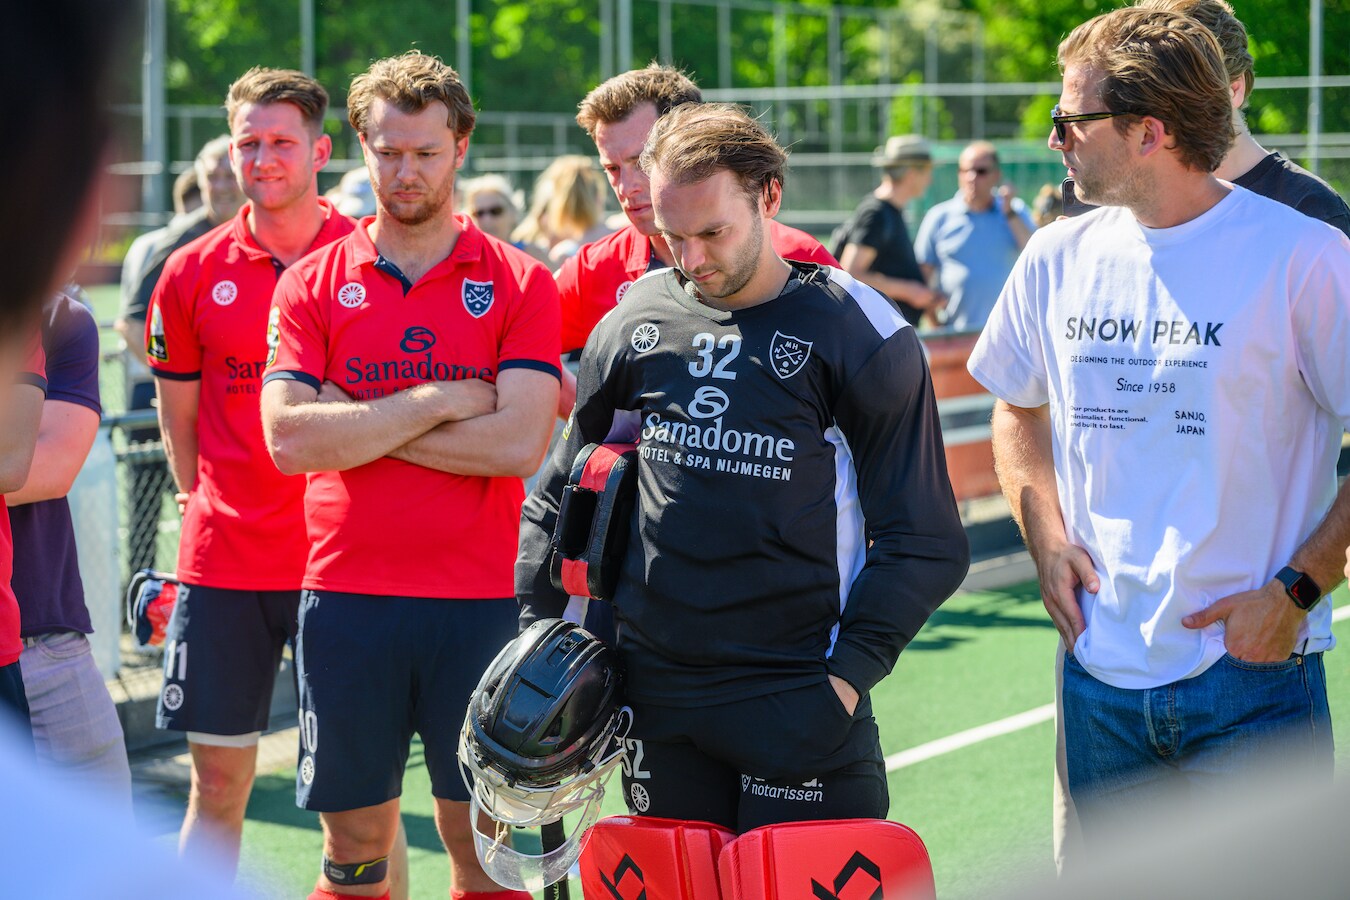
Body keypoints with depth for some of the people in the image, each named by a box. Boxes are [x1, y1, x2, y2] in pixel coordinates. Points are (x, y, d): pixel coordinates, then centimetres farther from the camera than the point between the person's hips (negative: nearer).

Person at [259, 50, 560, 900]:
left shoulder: (519, 284, 1)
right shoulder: (313, 284, 6)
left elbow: (520, 443, -12)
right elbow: (287, 438, -8)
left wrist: (356, 426, -9)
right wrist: (435, 402, -11)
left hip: (479, 600, -1)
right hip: (347, 596, 1)